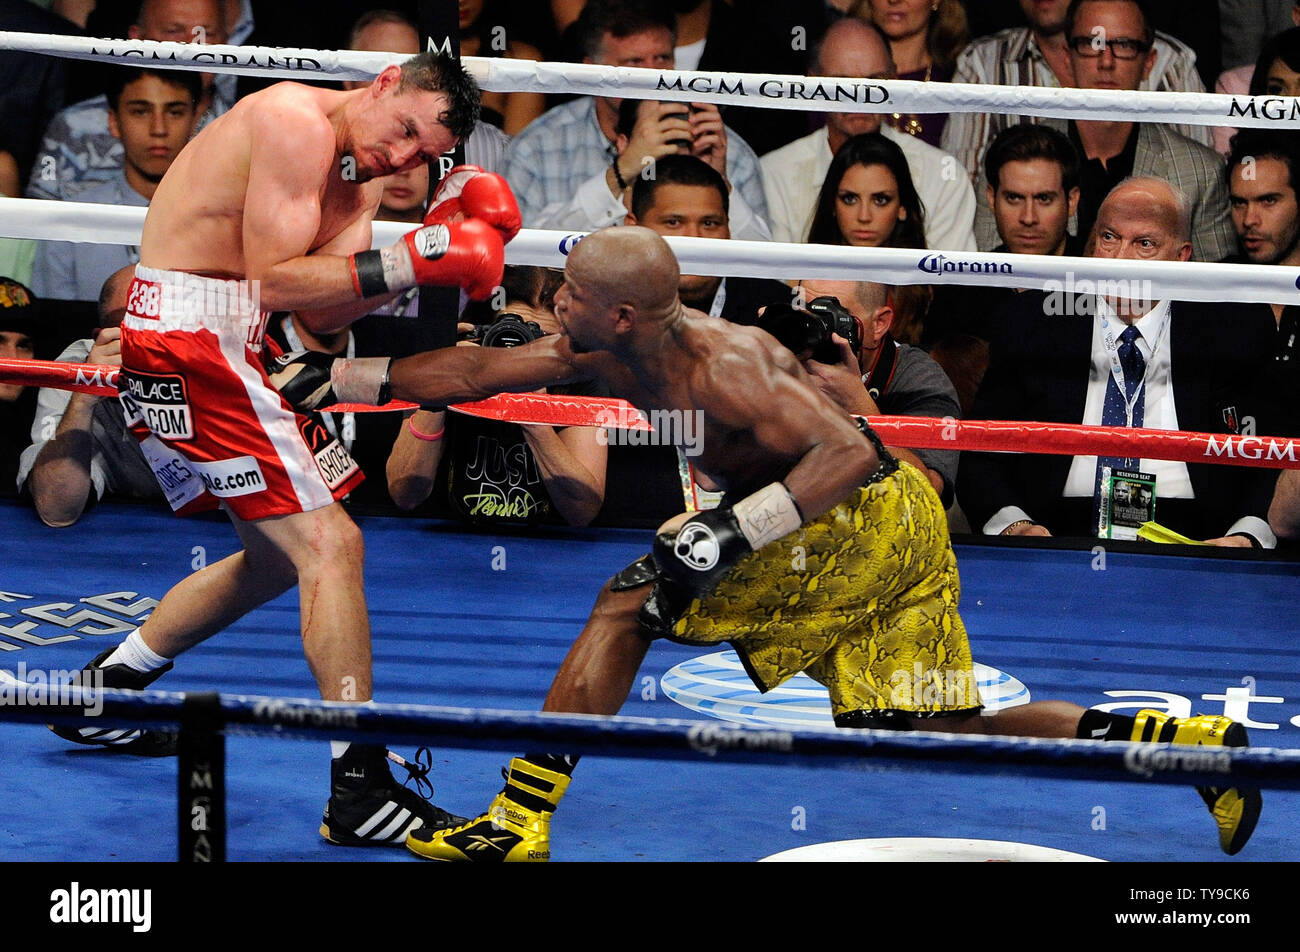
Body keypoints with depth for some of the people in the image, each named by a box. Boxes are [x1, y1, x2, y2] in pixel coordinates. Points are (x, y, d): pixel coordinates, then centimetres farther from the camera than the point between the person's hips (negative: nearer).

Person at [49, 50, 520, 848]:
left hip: (220, 350, 10)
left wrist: (440, 241, -6)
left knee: (282, 556, 21)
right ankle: (361, 790, -17)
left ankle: (103, 696, 33)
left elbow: (326, 315, 3)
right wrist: (415, 260, -24)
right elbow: (276, 279, -21)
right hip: (189, 339, -10)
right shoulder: (298, 124, -15)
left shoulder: (359, 175, 14)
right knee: (329, 544, -14)